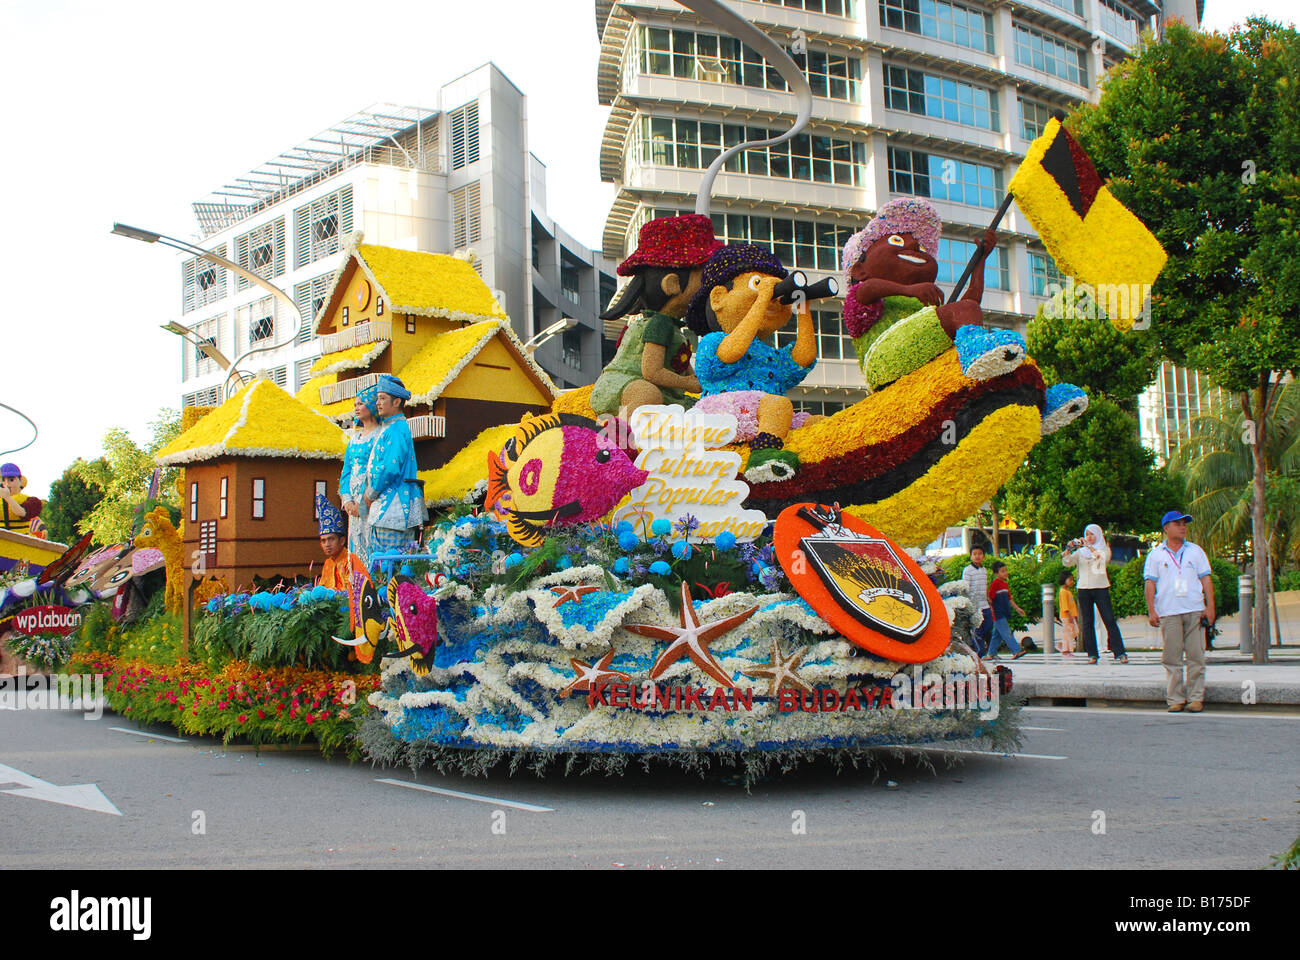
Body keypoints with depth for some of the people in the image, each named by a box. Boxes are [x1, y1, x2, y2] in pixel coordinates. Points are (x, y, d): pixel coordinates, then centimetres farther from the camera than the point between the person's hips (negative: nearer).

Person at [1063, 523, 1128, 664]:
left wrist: (1089, 546, -20)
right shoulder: (1080, 551, 13)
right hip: (1084, 588, 3)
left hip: (1101, 587, -3)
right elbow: (1067, 563, 3)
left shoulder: (1104, 549, 8)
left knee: (1109, 620, -8)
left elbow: (1103, 558, -14)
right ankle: (1092, 654, 4)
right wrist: (1068, 549, -13)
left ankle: (1120, 653, -9)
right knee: (1087, 623, 1)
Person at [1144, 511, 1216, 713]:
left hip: (1195, 611, 1)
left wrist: (1210, 606, 3)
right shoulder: (1156, 555, 10)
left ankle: (1196, 698, 4)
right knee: (1171, 658, -2)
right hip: (1168, 613, -1)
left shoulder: (1195, 551, 14)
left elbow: (1206, 580, 12)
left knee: (1196, 656, -2)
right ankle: (1175, 699, 3)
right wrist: (1151, 611, -3)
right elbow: (1150, 583, 6)